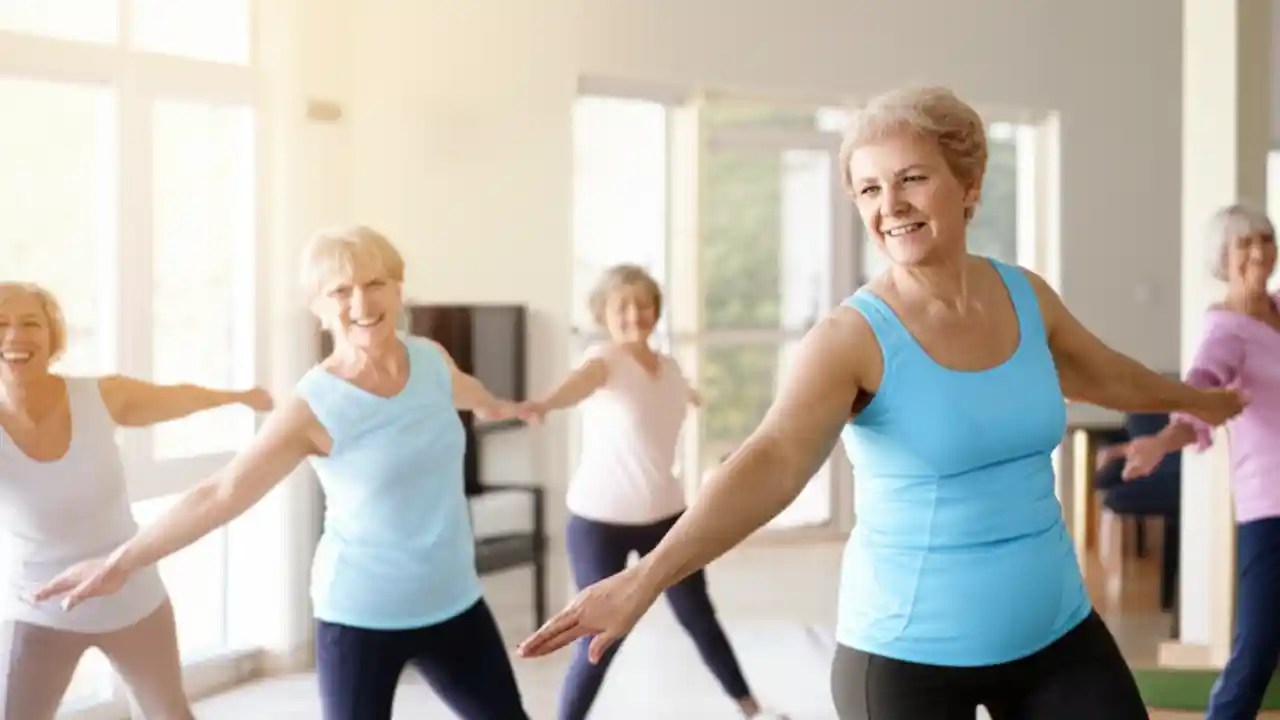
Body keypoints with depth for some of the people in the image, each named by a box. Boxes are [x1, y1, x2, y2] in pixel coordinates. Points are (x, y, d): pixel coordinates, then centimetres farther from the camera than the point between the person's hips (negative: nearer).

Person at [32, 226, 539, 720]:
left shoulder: (432, 359, -2)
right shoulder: (314, 407, -17)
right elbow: (222, 492, -15)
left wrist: (496, 406, 45)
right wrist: (121, 562, -16)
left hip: (453, 602, 5)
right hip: (360, 615, -5)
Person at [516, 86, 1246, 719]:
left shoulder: (1027, 296, 0)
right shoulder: (854, 338, -17)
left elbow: (1105, 374, 21)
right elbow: (772, 464, -32)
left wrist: (1193, 398, 39)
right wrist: (646, 578, -47)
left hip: (1057, 632, 5)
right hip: (907, 652, -5)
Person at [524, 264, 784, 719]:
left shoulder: (669, 366, 4)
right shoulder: (605, 359, -16)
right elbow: (583, 380, -41)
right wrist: (547, 403, -63)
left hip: (664, 513, 6)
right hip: (599, 520, -6)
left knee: (699, 617, 14)